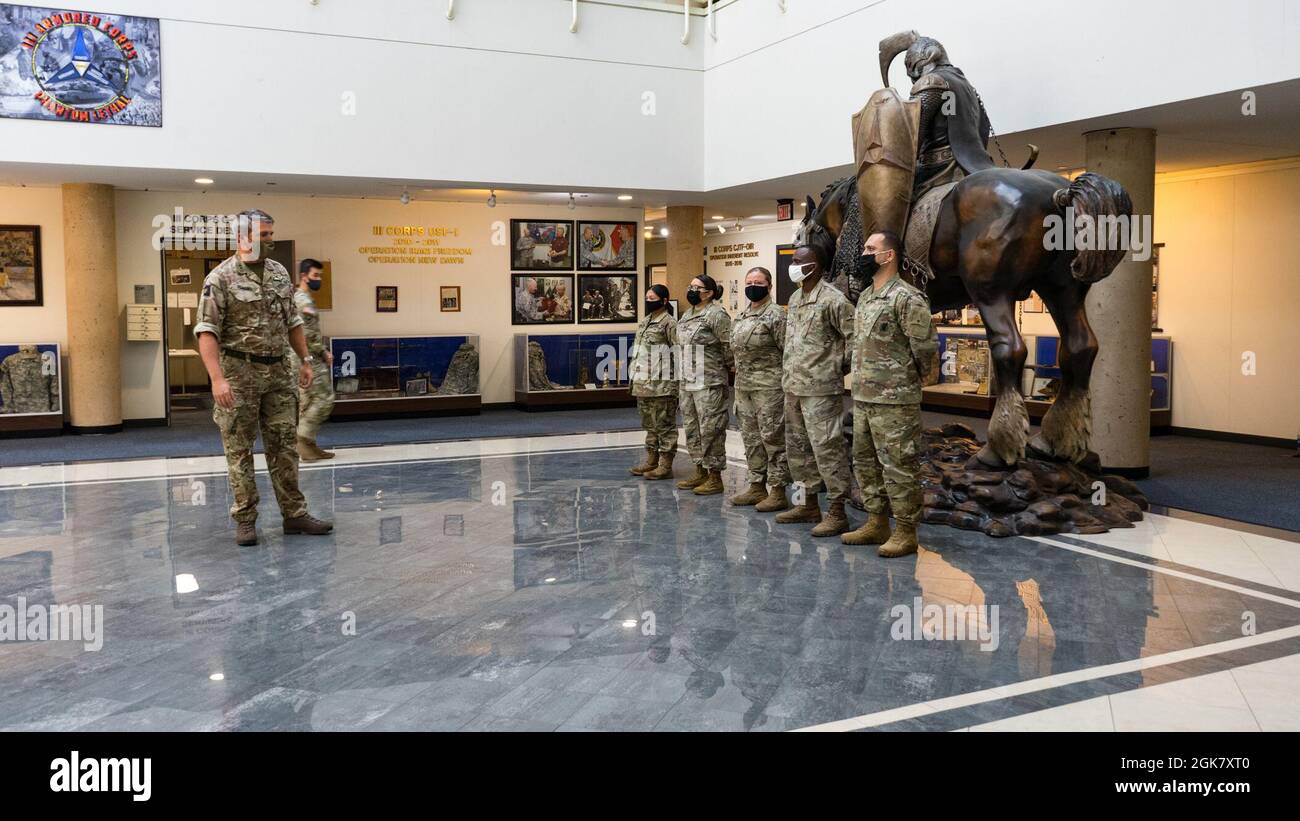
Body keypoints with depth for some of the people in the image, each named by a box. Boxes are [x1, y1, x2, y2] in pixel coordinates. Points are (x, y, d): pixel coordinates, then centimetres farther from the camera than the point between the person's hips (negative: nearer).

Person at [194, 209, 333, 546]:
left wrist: (305, 359, 13)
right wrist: (217, 378, -23)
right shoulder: (221, 278, -10)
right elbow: (207, 332, -15)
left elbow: (292, 321, 18)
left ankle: (294, 514, 14)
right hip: (239, 371, -5)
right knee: (239, 449, 3)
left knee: (284, 445, 8)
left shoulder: (280, 273, 9)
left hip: (277, 371, 6)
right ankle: (245, 520, 12)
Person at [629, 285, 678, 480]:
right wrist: (634, 379, 18)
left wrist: (674, 382, -16)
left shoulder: (669, 323, -10)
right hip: (644, 384, 9)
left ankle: (665, 466, 2)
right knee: (650, 425, 15)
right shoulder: (644, 322, 16)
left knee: (664, 425, -2)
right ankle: (651, 460, 24)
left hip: (662, 385, -9)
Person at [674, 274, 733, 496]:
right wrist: (684, 374, 18)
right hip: (688, 382, 9)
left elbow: (728, 346, -13)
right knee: (692, 428, 13)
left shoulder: (717, 314, -11)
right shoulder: (687, 315, 16)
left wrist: (730, 366, -1)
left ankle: (715, 477, 1)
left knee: (710, 429, -6)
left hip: (709, 384, -9)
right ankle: (700, 471, 24)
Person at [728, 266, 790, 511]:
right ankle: (757, 487, 21)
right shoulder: (742, 316, 16)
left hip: (768, 386, -8)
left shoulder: (776, 314, -9)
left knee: (772, 438, -5)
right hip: (744, 386, 8)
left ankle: (778, 492, 0)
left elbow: (787, 351, -12)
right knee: (751, 437, 12)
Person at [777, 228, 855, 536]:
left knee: (827, 449, -6)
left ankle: (837, 513, 0)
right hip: (793, 386, 9)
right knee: (798, 447, 15)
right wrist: (789, 374, 17)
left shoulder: (832, 299, -13)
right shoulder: (795, 298, 14)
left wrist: (840, 367, -5)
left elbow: (854, 335, -13)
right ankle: (809, 505, 26)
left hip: (820, 389, -9)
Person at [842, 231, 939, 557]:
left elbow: (926, 346, -13)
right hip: (862, 397, 9)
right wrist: (862, 377, 16)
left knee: (899, 466, -2)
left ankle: (906, 533, 6)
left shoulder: (907, 298, -14)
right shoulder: (864, 297, 14)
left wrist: (914, 379, -2)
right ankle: (876, 523, 26)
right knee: (865, 462, 15)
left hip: (894, 400, -9)